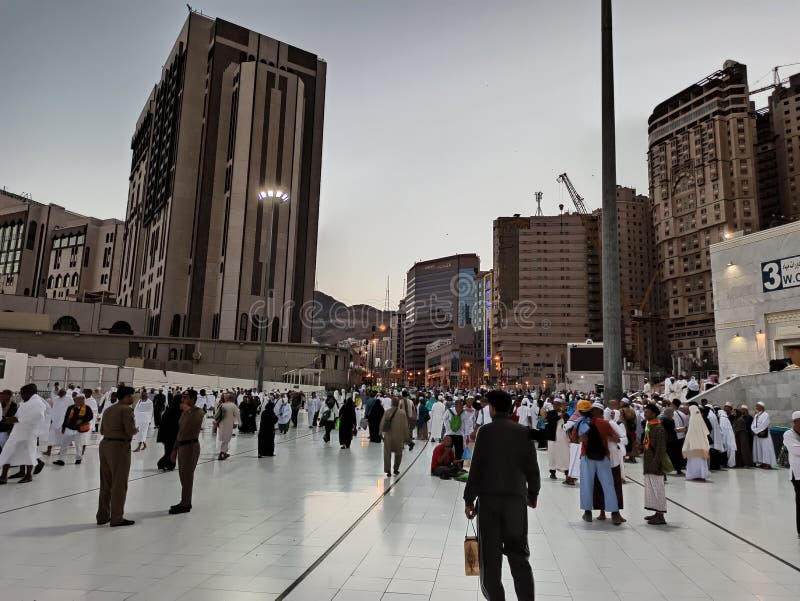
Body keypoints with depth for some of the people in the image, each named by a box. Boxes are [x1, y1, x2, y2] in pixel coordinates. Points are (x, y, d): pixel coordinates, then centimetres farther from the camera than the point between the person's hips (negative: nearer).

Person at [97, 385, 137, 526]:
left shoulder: (108, 409, 13)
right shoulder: (126, 409, -13)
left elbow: (102, 430, 14)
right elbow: (130, 430, -19)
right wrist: (135, 429, 1)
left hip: (105, 444, 8)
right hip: (119, 447, -8)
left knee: (105, 483, 16)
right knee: (119, 484, 1)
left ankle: (102, 516, 24)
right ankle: (117, 518, 8)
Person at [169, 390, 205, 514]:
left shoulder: (199, 411, -11)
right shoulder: (184, 412, 15)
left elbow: (195, 421, -35)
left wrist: (188, 409, -26)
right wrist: (174, 450, 19)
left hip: (191, 446, -9)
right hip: (181, 446, 9)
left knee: (187, 476, -4)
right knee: (183, 475, 15)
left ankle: (185, 504, 3)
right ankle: (186, 502, 26)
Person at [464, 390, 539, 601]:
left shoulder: (485, 431, -7)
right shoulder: (522, 432, 1)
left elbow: (476, 467, -9)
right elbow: (532, 466, 3)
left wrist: (469, 499, -2)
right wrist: (533, 494, 18)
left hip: (489, 498, -2)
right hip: (516, 497, 3)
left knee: (490, 555, 8)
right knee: (518, 554, 13)